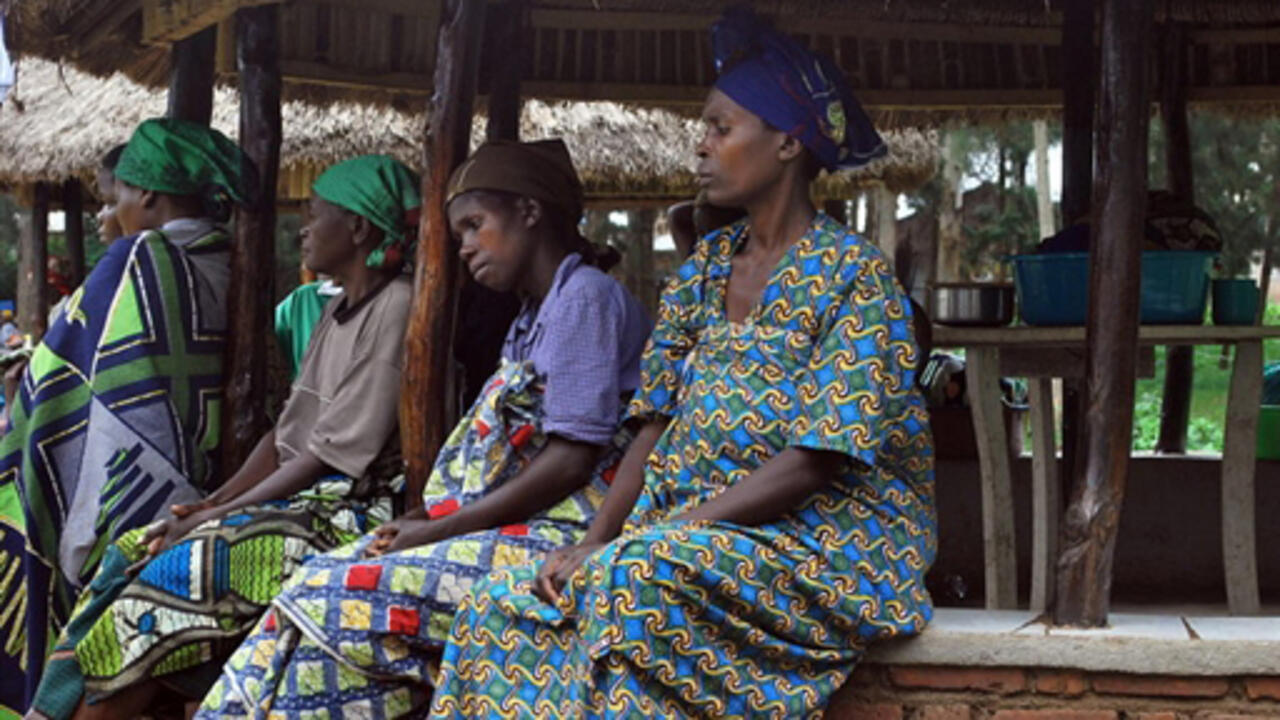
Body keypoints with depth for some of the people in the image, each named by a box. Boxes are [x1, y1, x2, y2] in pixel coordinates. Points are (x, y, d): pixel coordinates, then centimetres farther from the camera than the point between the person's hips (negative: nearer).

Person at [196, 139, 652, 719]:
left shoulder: (585, 297, -8)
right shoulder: (535, 318, 22)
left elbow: (572, 461, -17)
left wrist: (439, 530, -13)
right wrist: (421, 520, 1)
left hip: (558, 538, -9)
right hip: (510, 531, 9)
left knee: (337, 601, -18)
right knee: (326, 585, -6)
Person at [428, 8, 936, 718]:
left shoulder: (854, 278, -8)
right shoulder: (704, 267, 13)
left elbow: (810, 466, -17)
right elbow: (656, 428, 10)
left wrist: (633, 543, -21)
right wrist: (593, 540, -7)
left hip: (826, 541, -6)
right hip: (686, 535, 7)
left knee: (637, 582, -35)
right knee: (500, 607, -14)